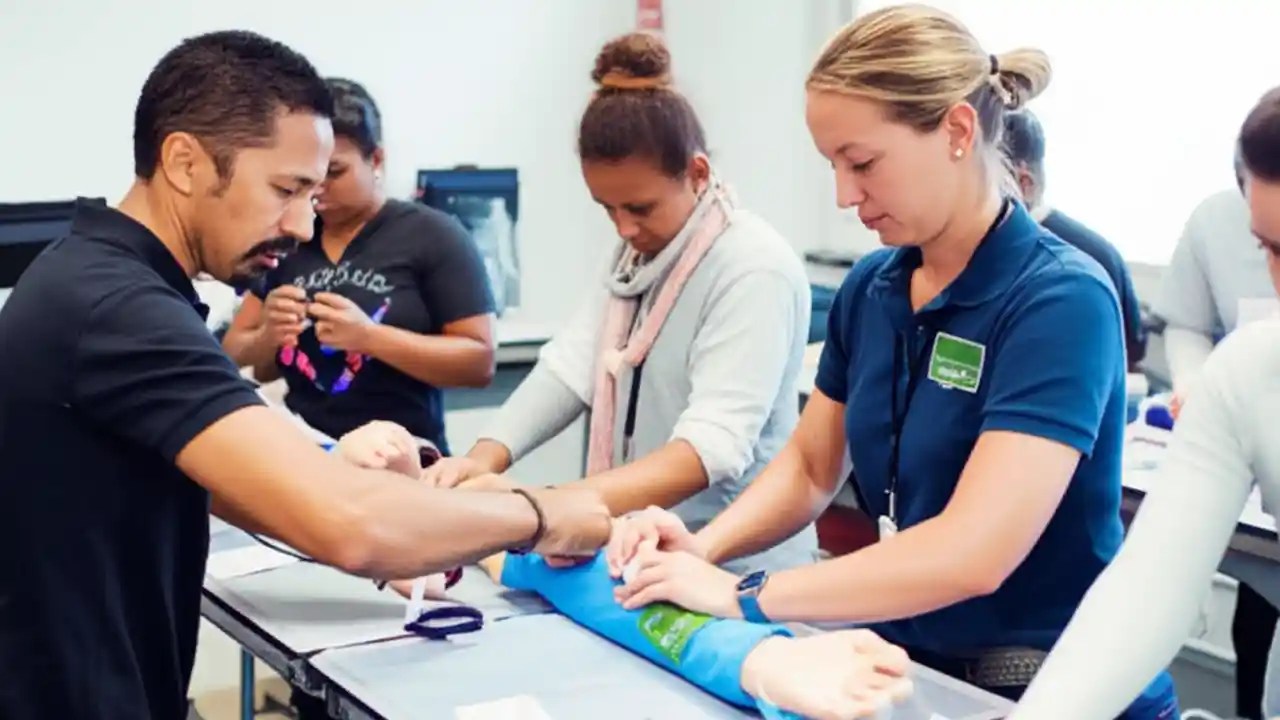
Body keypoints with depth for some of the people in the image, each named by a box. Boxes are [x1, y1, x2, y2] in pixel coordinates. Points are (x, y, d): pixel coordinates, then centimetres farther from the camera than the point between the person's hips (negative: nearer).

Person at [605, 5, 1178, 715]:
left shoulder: (1060, 299, -17)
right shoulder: (868, 288, 2)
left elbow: (973, 553, -25)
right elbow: (809, 466, 11)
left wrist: (742, 593, -22)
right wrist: (705, 545, -7)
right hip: (909, 663, 5)